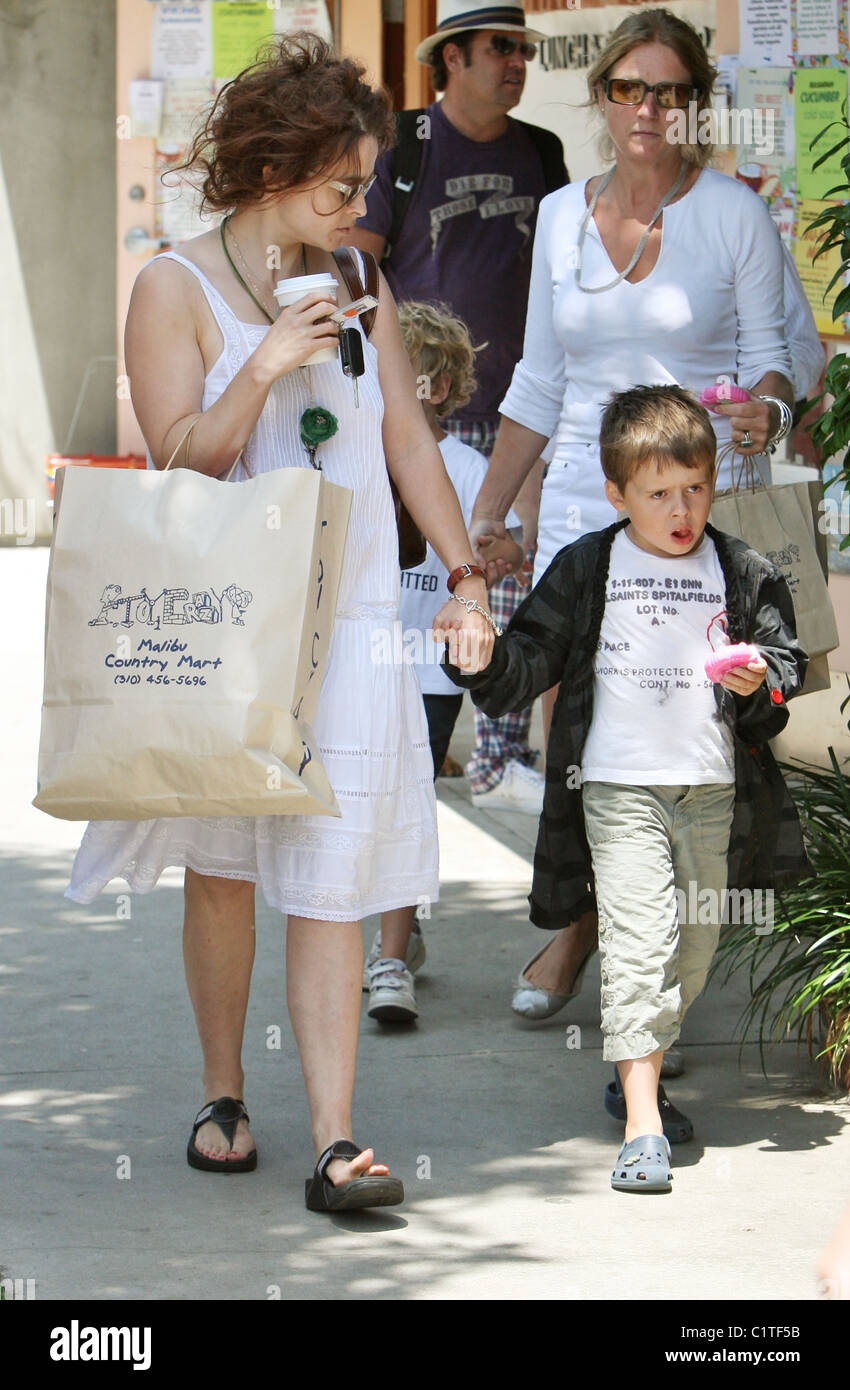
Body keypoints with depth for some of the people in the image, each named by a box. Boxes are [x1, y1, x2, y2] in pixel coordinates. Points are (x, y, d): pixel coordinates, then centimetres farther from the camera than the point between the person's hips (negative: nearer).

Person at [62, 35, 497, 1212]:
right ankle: (223, 1099, 25)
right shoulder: (176, 289, -3)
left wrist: (465, 574, 12)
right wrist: (261, 372, -21)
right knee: (221, 870, 8)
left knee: (331, 885, -4)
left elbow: (408, 436, 15)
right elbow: (181, 465, -9)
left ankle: (337, 1143, -9)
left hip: (351, 624, 2)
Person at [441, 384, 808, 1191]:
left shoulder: (743, 575, 5)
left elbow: (786, 664, 8)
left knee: (693, 947, 12)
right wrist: (485, 661, -16)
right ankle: (643, 1125, -20)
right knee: (638, 938, -15)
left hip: (714, 789, 3)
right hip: (619, 785, -3)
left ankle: (637, 1073, 36)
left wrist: (762, 684, -14)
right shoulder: (586, 570, 2)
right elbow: (530, 664, 4)